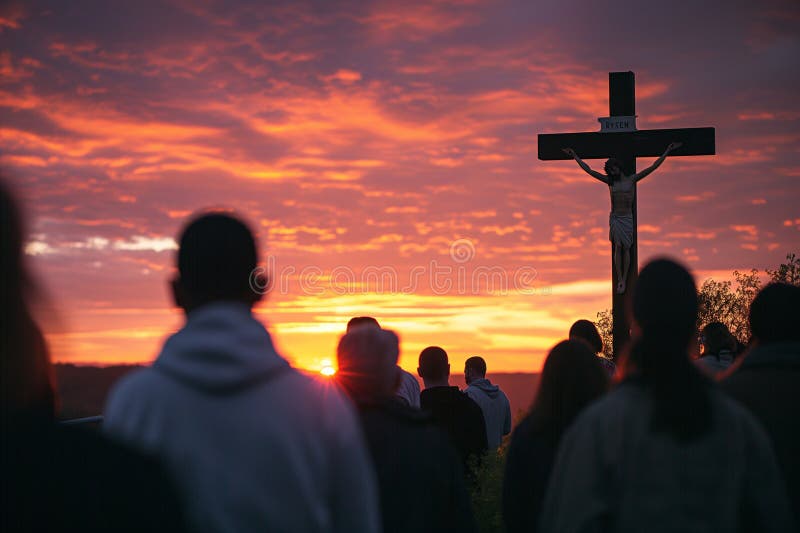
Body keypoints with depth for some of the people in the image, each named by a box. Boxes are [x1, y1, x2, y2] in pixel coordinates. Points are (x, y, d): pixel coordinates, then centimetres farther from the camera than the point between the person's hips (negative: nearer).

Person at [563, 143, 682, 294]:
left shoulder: (632, 179, 2)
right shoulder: (610, 181, 5)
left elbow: (653, 167, 1)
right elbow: (589, 170, 8)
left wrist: (667, 151, -1)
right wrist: (575, 156, 9)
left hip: (628, 218, -1)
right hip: (615, 218, 1)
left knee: (626, 249, 0)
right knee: (618, 247, -7)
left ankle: (624, 280, 3)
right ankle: (619, 281, -6)